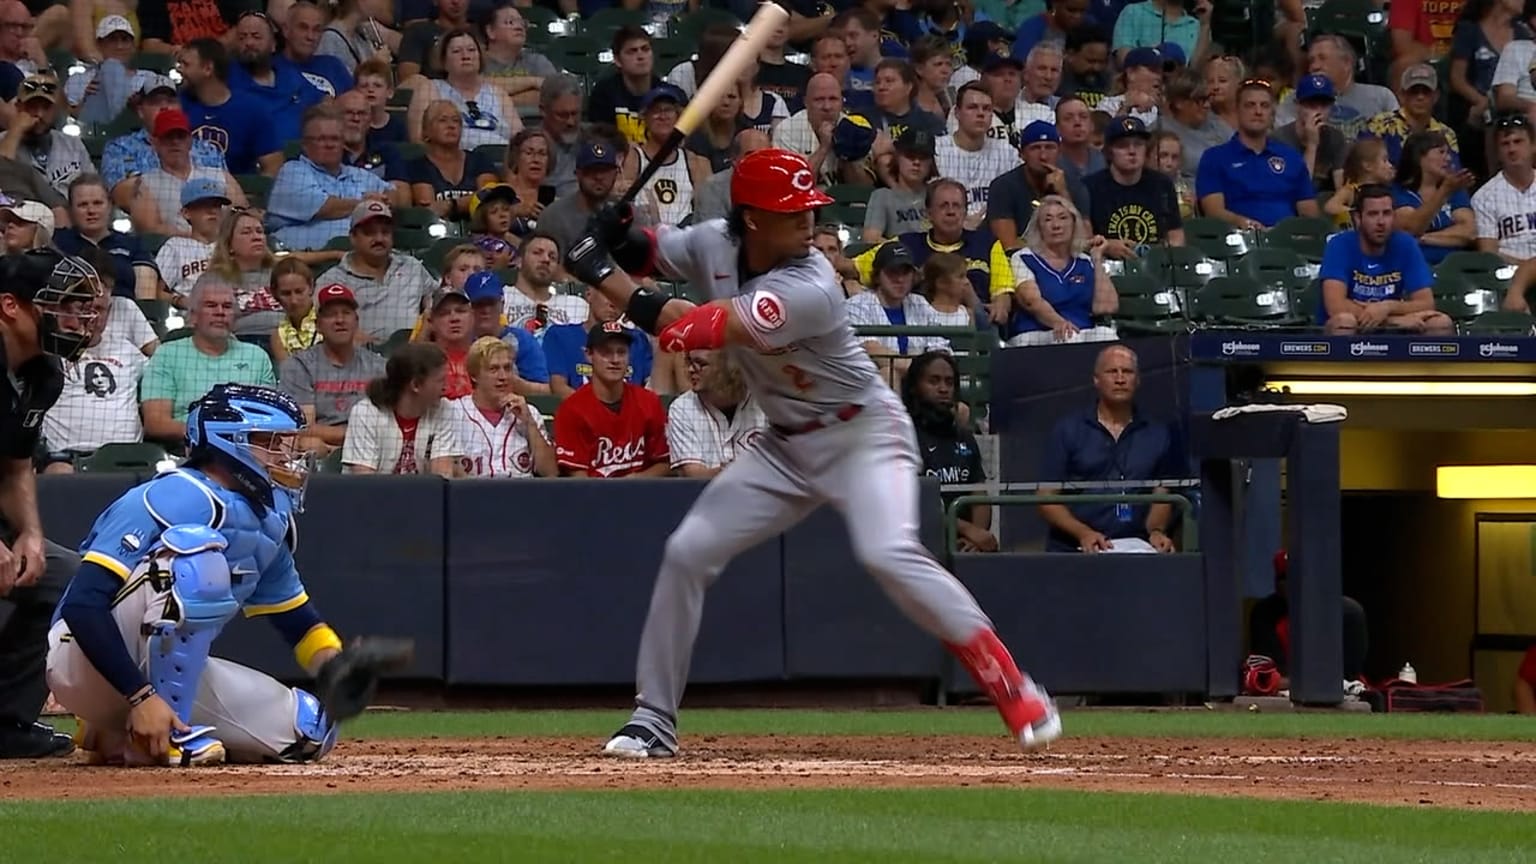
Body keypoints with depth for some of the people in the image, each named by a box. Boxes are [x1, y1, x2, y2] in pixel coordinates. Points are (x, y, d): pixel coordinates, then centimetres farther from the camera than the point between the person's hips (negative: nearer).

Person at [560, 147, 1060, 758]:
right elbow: (646, 253, 12)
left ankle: (1016, 693, -22)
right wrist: (614, 237, -13)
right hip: (788, 447, 7)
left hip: (863, 433, -7)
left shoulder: (807, 289, -30)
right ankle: (653, 721, 10)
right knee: (687, 552, -1)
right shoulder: (716, 245, -7)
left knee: (889, 555, -30)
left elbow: (688, 330, -32)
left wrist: (601, 278, -27)